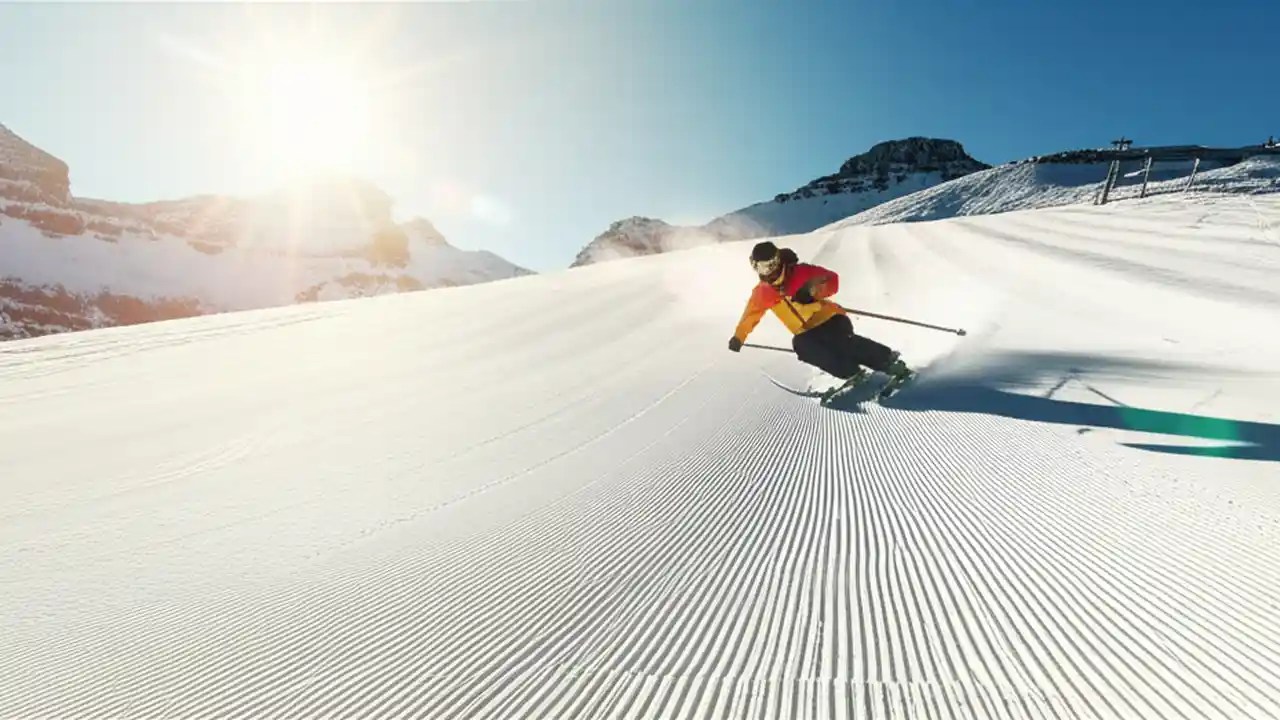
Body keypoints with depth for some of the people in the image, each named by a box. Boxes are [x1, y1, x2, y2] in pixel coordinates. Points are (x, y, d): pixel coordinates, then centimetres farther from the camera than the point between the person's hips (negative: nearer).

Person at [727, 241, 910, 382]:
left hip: (829, 319, -3)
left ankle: (889, 361, -13)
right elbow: (751, 314, 19)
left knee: (842, 342, -31)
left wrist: (813, 290, -30)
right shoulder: (761, 293, 3)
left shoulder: (800, 272, -9)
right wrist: (738, 337, 16)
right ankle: (854, 374, -20)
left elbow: (832, 280, -12)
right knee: (801, 346, -29)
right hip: (806, 333, 4)